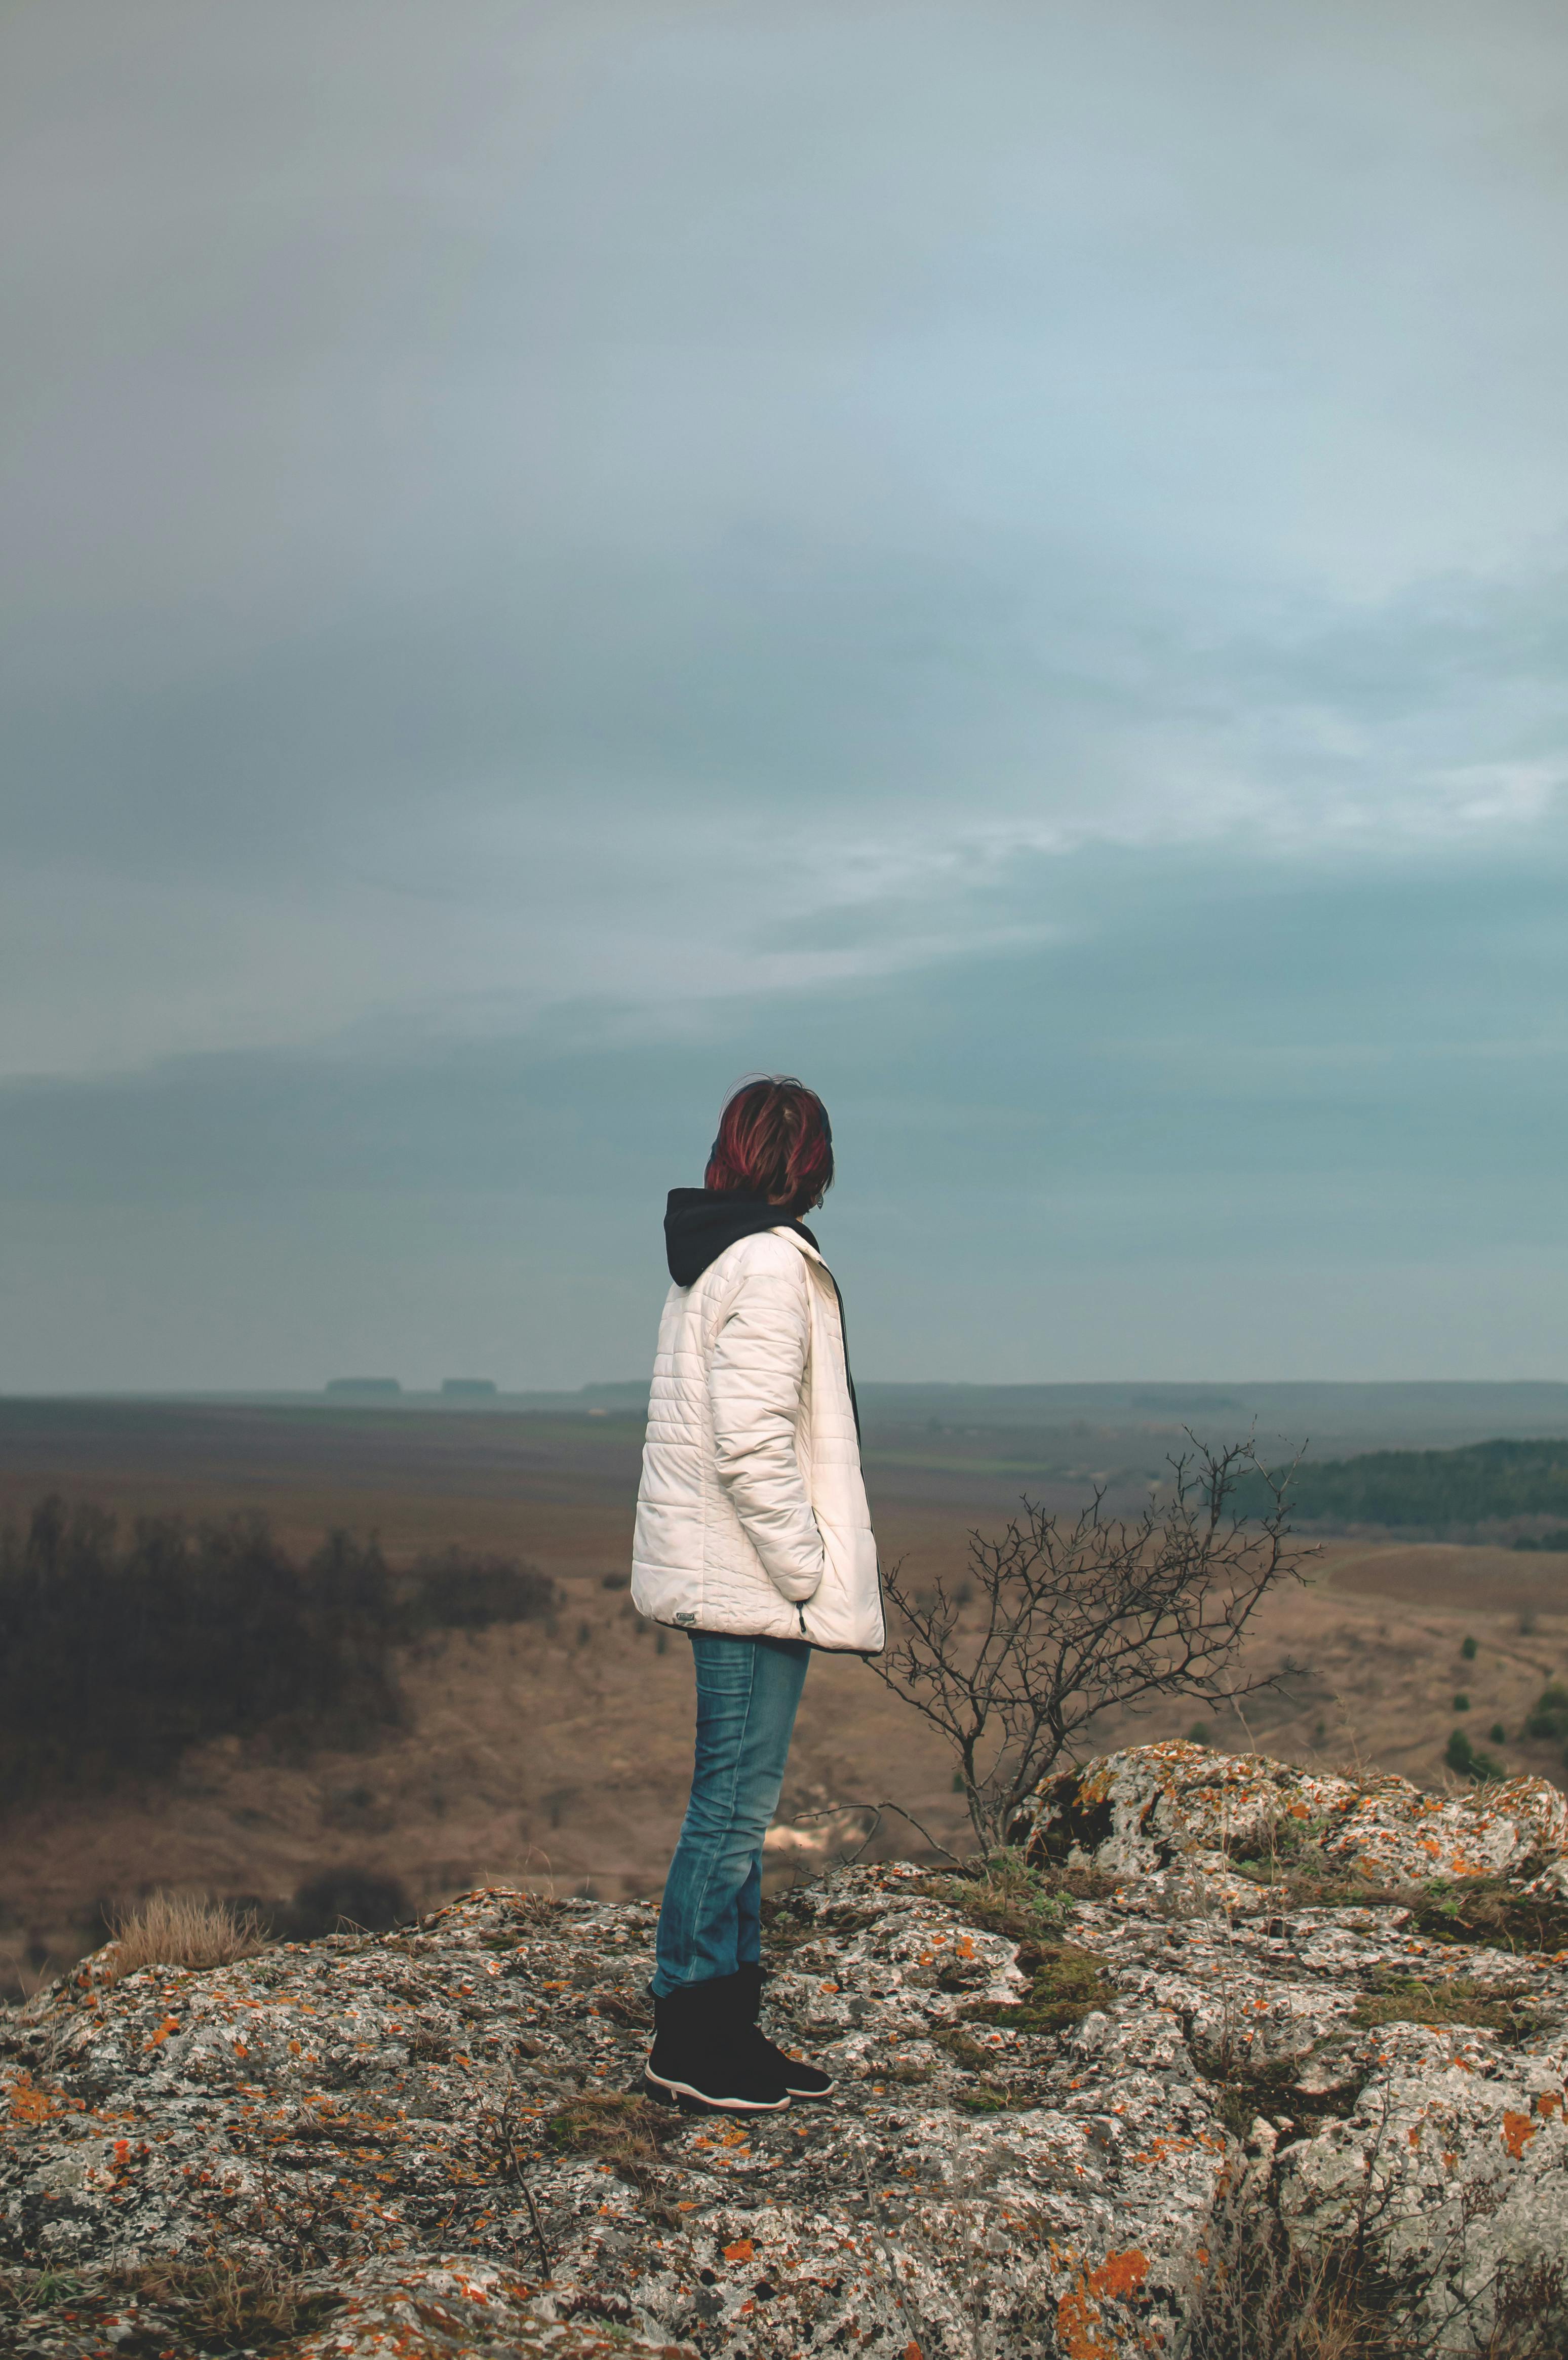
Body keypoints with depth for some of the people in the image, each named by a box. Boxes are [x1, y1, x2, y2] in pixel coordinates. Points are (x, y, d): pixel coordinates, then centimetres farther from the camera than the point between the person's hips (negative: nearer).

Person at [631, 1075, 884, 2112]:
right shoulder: (769, 1265, -16)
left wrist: (830, 1564, 12)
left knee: (740, 1804, 15)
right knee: (734, 1805, -2)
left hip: (734, 1582, 10)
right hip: (752, 1581, -10)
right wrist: (816, 1578, -18)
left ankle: (730, 2030, 23)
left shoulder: (715, 1258, 14)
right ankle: (691, 2043, 7)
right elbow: (752, 1446, -22)